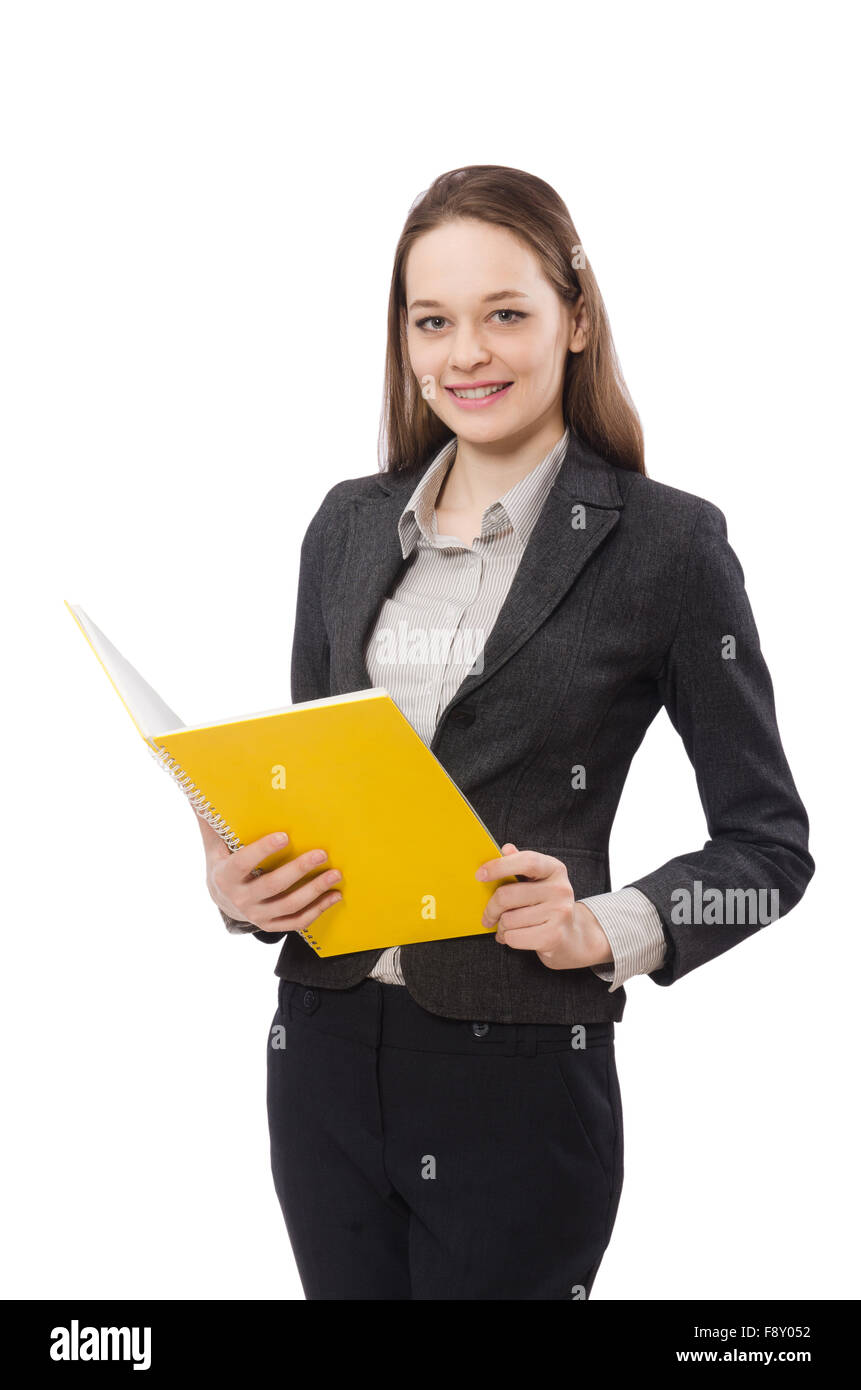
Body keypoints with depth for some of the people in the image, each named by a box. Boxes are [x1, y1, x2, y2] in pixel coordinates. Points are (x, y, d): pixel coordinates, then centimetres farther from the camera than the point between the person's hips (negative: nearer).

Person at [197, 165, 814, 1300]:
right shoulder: (350, 526, 9)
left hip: (520, 1075, -4)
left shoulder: (666, 542, -6)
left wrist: (606, 930, -19)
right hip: (324, 1047, 5)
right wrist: (243, 886, -4)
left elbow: (770, 845, -3)